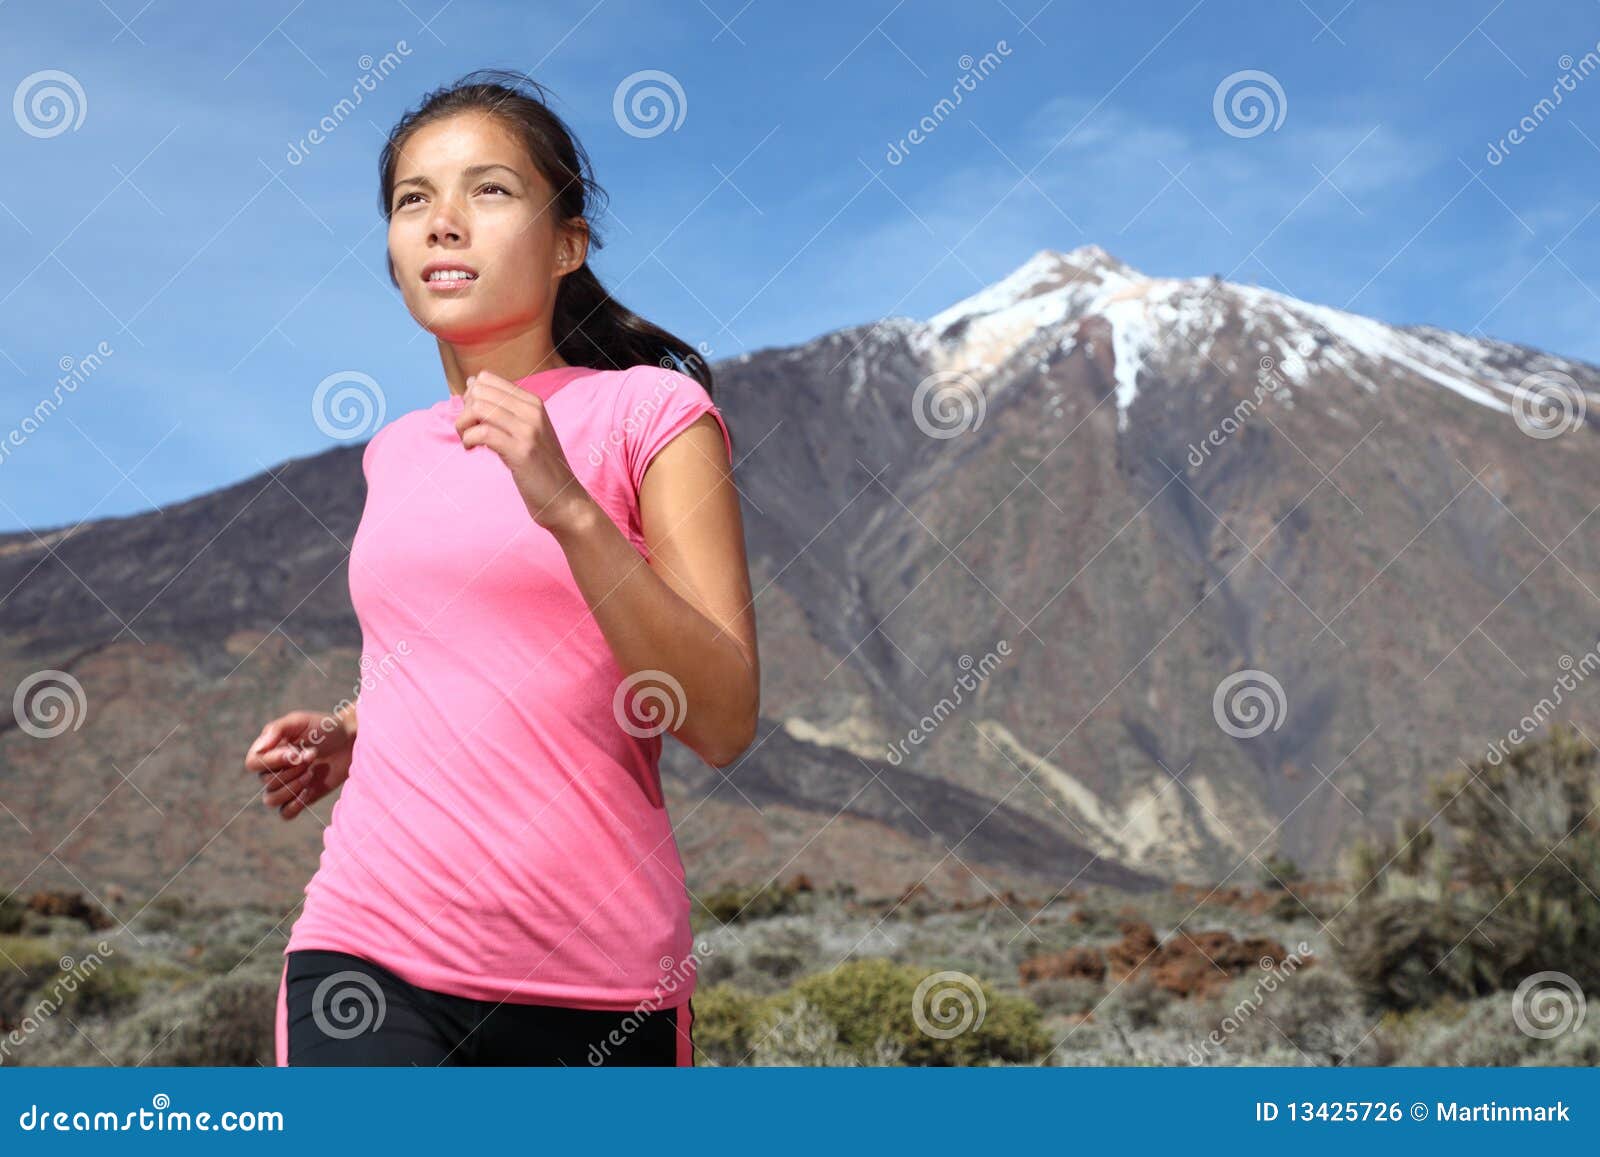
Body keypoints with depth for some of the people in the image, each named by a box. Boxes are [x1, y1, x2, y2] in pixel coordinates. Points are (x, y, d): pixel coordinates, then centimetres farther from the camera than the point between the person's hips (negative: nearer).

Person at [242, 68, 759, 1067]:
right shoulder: (398, 452, 12)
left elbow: (724, 722, -11)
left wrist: (568, 507, -21)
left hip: (595, 980, -3)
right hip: (369, 959, 3)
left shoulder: (649, 412, -3)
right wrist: (344, 731, 11)